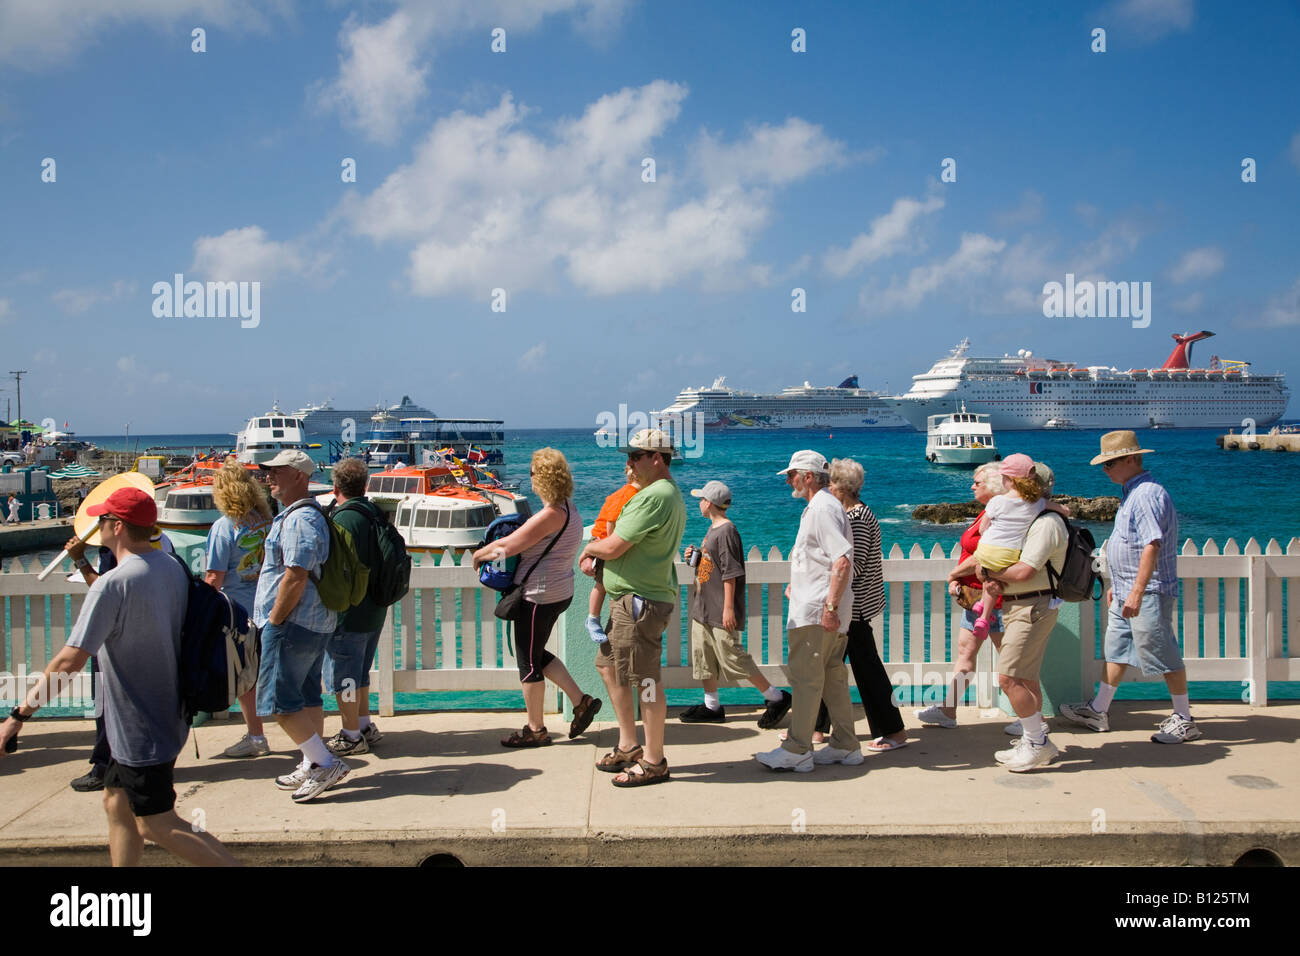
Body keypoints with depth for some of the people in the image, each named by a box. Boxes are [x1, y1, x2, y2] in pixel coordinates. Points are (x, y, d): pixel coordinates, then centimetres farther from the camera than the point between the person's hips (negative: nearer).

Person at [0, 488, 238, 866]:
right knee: (117, 805, 21)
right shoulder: (173, 567, 2)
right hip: (168, 713, 9)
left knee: (157, 825, 2)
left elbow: (69, 662, -26)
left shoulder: (112, 585, -24)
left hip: (141, 728, -9)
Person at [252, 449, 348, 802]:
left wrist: (274, 621, -17)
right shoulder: (301, 515, 17)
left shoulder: (300, 519, -18)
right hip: (314, 625, 11)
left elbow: (296, 578, -24)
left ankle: (326, 764, -3)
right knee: (306, 697, 15)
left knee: (279, 701, -6)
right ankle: (313, 767, 22)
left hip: (293, 624, -11)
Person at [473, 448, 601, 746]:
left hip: (539, 597, -10)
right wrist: (494, 550, 14)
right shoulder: (567, 508, 9)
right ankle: (581, 701, 20)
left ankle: (535, 730, 15)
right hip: (556, 594, 10)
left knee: (529, 662, 3)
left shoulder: (552, 514, -23)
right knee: (536, 654, 22)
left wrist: (478, 554, -3)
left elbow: (507, 546, -22)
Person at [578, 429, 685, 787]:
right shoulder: (671, 494, 16)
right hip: (630, 599, 12)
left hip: (640, 602, -12)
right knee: (609, 666, 20)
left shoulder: (654, 497, -20)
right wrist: (596, 556, 8)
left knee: (645, 682, -3)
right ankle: (629, 746, 28)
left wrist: (589, 548, 1)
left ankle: (653, 762, 8)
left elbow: (612, 547, -21)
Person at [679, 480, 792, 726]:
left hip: (721, 612, -10)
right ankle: (712, 706, 21)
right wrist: (695, 557, 8)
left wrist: (728, 607, -21)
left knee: (732, 657, -7)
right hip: (703, 608, 10)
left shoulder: (726, 531, -16)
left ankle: (776, 698, 3)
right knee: (702, 657, 11)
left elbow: (730, 573, -19)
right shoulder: (712, 529, 14)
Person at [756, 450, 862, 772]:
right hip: (822, 611, 11)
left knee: (805, 678, -7)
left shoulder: (823, 508, -14)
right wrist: (799, 584, 27)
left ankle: (796, 750, -3)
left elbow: (843, 560, -24)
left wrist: (830, 606, -26)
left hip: (815, 612, -11)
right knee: (832, 677, 13)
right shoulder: (819, 506, 19)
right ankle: (845, 746, 18)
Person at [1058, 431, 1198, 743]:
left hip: (1148, 593, -11)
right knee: (1116, 650, 15)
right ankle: (1098, 711, 23)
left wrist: (1137, 592, -29)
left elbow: (1152, 546, -26)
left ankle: (1184, 720, 10)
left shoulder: (1147, 494, -18)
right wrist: (1117, 585, 25)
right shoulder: (1133, 493, 15)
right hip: (1126, 591, 11)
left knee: (1162, 655, -1)